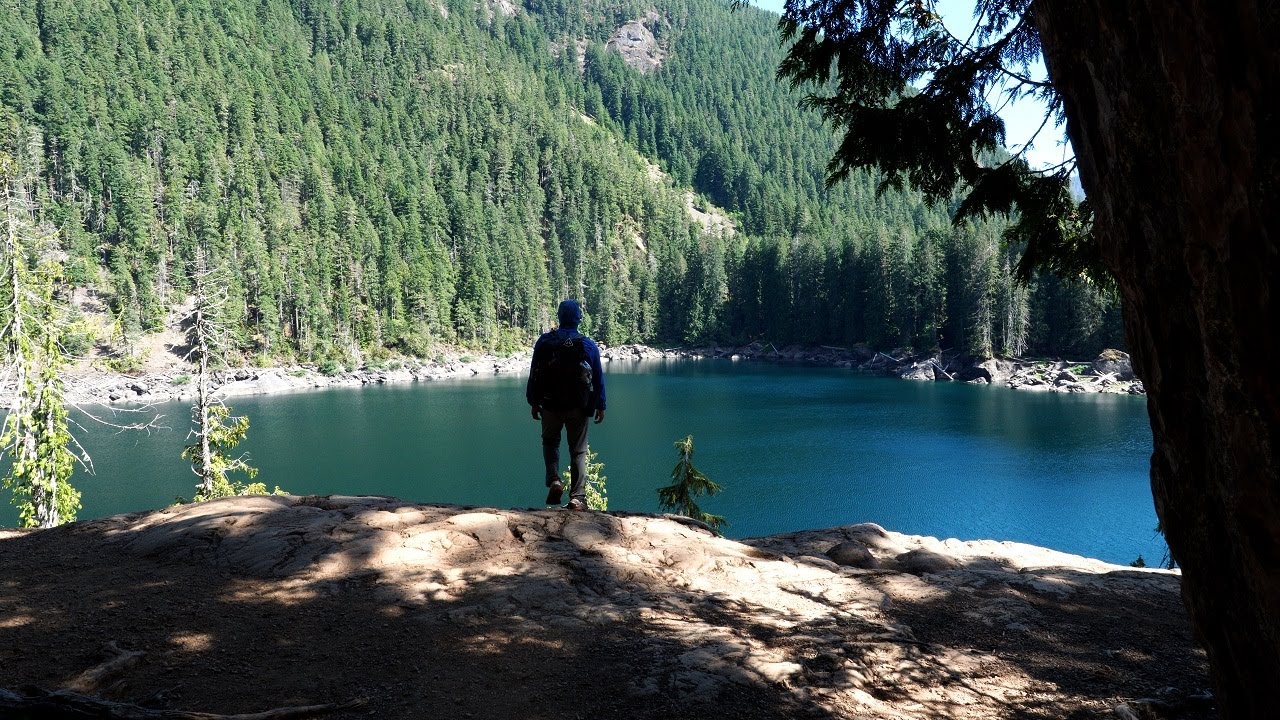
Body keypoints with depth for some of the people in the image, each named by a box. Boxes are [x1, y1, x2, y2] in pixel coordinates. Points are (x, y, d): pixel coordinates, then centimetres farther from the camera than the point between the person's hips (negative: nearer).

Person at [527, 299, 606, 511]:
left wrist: (533, 402, 10)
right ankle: (577, 497, 5)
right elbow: (599, 378, 1)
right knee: (578, 451, 8)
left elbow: (534, 374, 0)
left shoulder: (544, 342, -5)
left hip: (550, 405, 0)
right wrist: (600, 406, 10)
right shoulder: (589, 345, -5)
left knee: (550, 442, 23)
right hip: (579, 407, 0)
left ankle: (554, 480, 2)